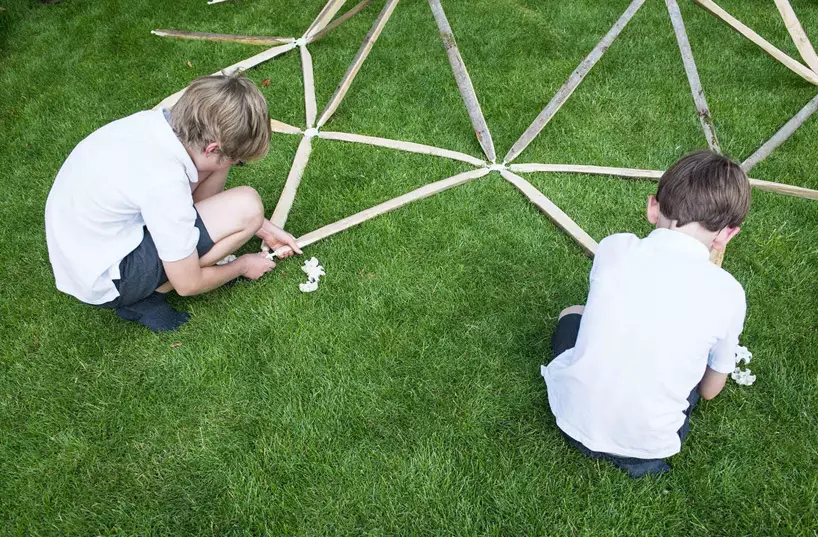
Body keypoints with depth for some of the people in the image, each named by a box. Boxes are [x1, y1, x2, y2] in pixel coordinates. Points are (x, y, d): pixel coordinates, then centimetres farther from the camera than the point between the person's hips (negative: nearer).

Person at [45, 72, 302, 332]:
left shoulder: (159, 121, -10)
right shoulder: (163, 183, -33)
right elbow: (188, 284, -19)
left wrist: (264, 229, 10)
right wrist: (242, 266, 0)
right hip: (103, 282, -7)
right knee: (246, 206, -19)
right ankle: (141, 298, -6)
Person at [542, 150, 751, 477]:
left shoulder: (614, 248, -9)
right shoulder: (728, 294, -11)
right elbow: (709, 390, 5)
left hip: (574, 418, 1)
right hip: (647, 443, 0)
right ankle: (637, 453, 9)